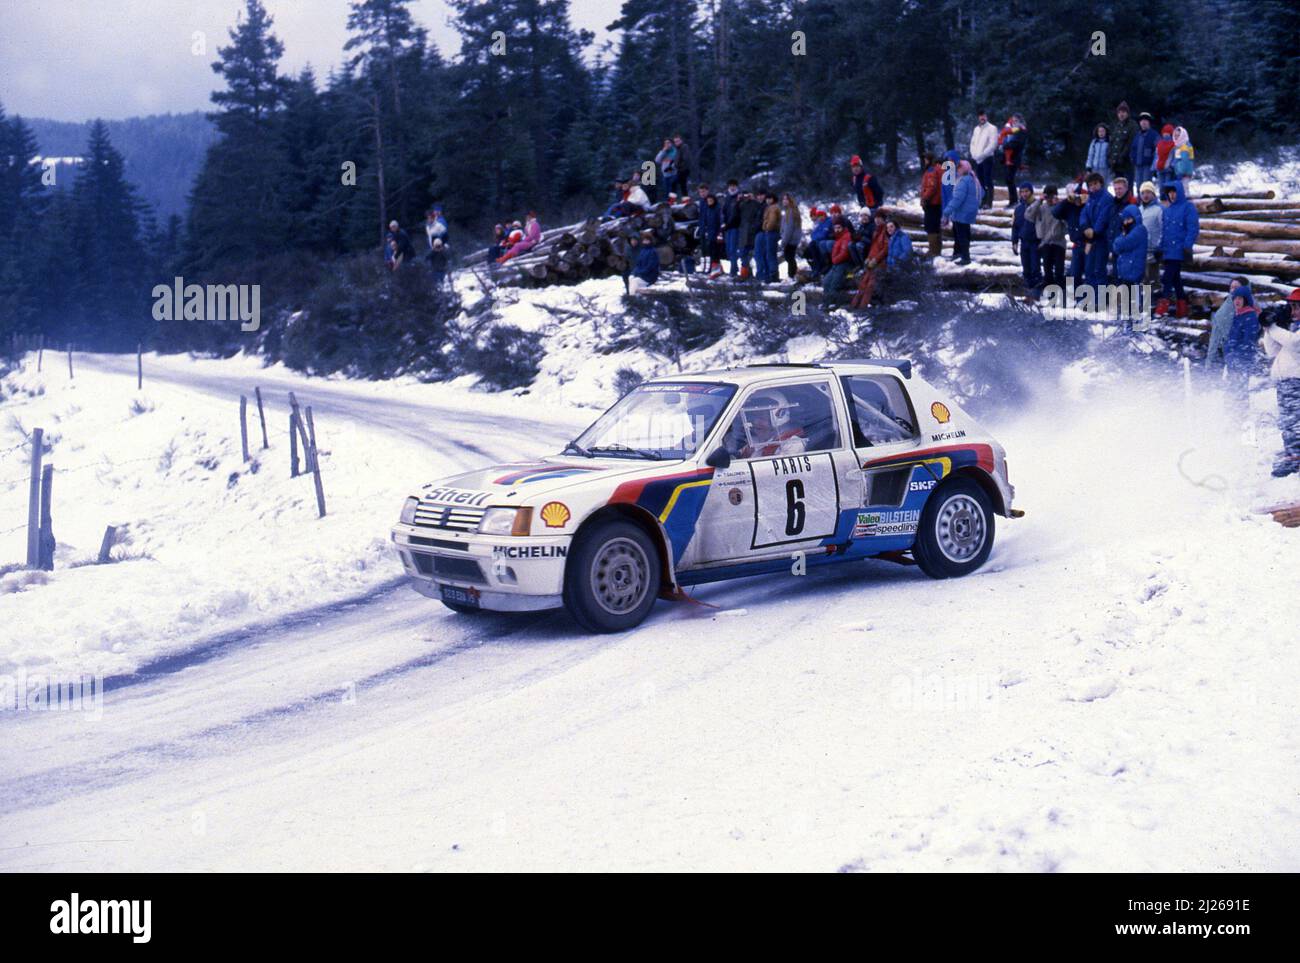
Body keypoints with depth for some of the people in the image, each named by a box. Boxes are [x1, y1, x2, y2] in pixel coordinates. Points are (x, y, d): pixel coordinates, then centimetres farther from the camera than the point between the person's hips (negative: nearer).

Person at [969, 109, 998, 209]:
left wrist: (981, 155, -15)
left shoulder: (992, 128, -3)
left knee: (988, 182, -8)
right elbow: (972, 143, 18)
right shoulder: (976, 129, 18)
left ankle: (988, 202, -9)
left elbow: (993, 145, -11)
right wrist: (974, 154, 0)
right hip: (976, 159, 6)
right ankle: (982, 201, 9)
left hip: (987, 158, -6)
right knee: (980, 182, 6)